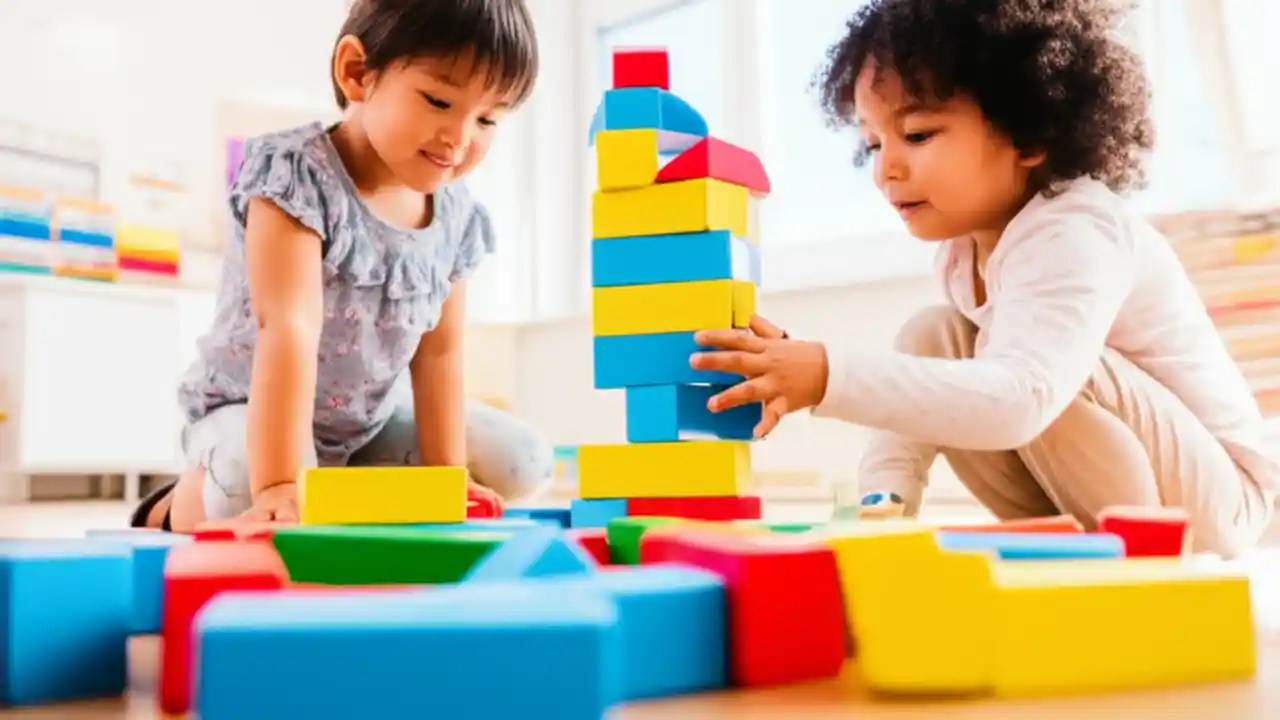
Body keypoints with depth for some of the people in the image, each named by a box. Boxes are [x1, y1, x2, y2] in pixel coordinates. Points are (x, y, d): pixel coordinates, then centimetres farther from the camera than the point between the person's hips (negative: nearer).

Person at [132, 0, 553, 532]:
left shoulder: (458, 218, -7)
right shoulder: (296, 173, -26)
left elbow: (438, 354, -4)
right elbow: (289, 328, -36)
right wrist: (280, 484, -42)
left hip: (375, 417, 6)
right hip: (248, 412, -5)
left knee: (522, 463, -1)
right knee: (244, 483, -38)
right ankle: (181, 510, 0)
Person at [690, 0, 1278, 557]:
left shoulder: (1074, 236, -29)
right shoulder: (963, 249, -1)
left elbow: (1016, 402, -46)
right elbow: (926, 392, 0)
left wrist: (828, 377, -52)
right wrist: (882, 499, -16)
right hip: (1100, 482, 8)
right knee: (932, 336, -6)